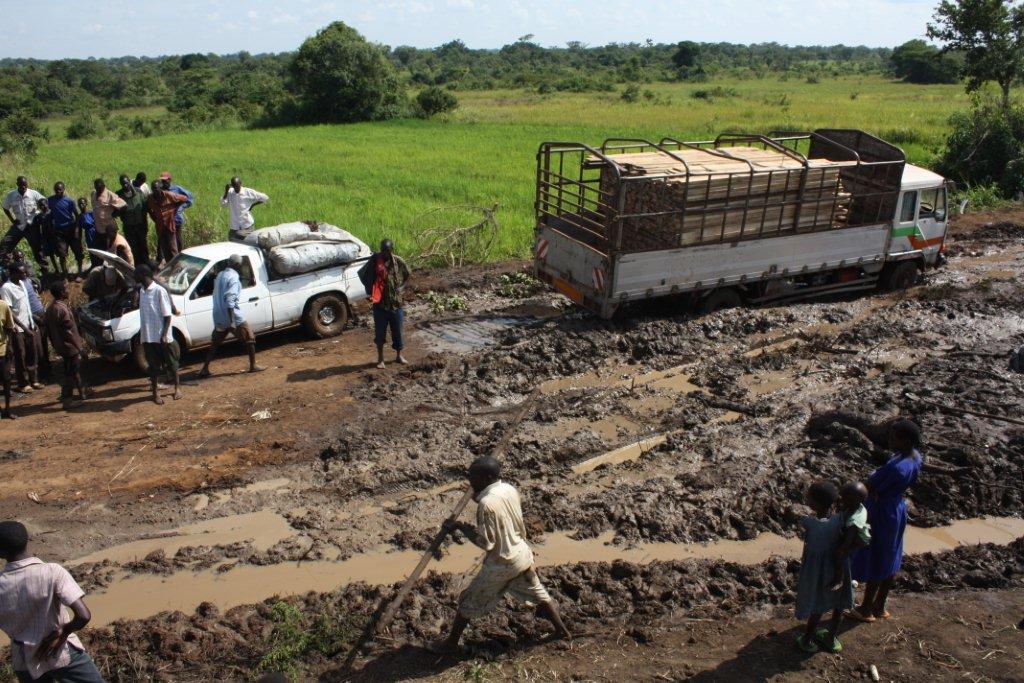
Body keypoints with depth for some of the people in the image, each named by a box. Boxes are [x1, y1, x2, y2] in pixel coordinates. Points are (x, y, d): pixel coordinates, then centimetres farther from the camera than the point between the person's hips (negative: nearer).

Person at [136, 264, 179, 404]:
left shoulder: (160, 291, -14)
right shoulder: (142, 291, 8)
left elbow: (167, 315, -14)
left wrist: (164, 335, -19)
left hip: (162, 337, -6)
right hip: (147, 337, 6)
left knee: (171, 363, 9)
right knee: (153, 365, 12)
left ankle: (177, 387, 26)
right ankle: (155, 391, 21)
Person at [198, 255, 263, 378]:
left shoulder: (220, 275, 12)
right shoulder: (233, 277, -15)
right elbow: (229, 300, -24)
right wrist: (232, 321, -26)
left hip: (218, 317, 8)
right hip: (233, 317, -8)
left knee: (215, 343, 13)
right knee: (249, 338, 8)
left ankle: (205, 369, 8)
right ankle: (253, 366, 12)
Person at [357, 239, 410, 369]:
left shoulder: (398, 261, -4)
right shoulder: (375, 260, -9)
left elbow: (407, 275, 13)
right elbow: (363, 274, 4)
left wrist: (401, 287, 1)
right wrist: (370, 290, -2)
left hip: (396, 301, 1)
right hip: (380, 302, -1)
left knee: (397, 329, 10)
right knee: (380, 331, 6)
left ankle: (399, 355, 29)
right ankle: (380, 358, 20)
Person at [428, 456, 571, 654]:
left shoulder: (486, 504, -27)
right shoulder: (510, 489, -5)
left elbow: (486, 542, -23)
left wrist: (460, 526, -16)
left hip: (500, 564, -7)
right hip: (523, 555, 7)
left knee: (468, 602, 12)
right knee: (539, 594, 26)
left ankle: (451, 643, 26)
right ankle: (563, 631, 38)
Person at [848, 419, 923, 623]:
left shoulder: (896, 467, -34)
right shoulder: (915, 458, -6)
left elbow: (870, 487, -23)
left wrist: (872, 475, -4)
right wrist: (878, 476, -7)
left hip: (882, 516, -9)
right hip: (898, 509, 9)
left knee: (873, 563, 9)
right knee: (890, 561, 21)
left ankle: (866, 610, 26)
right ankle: (880, 607, 37)